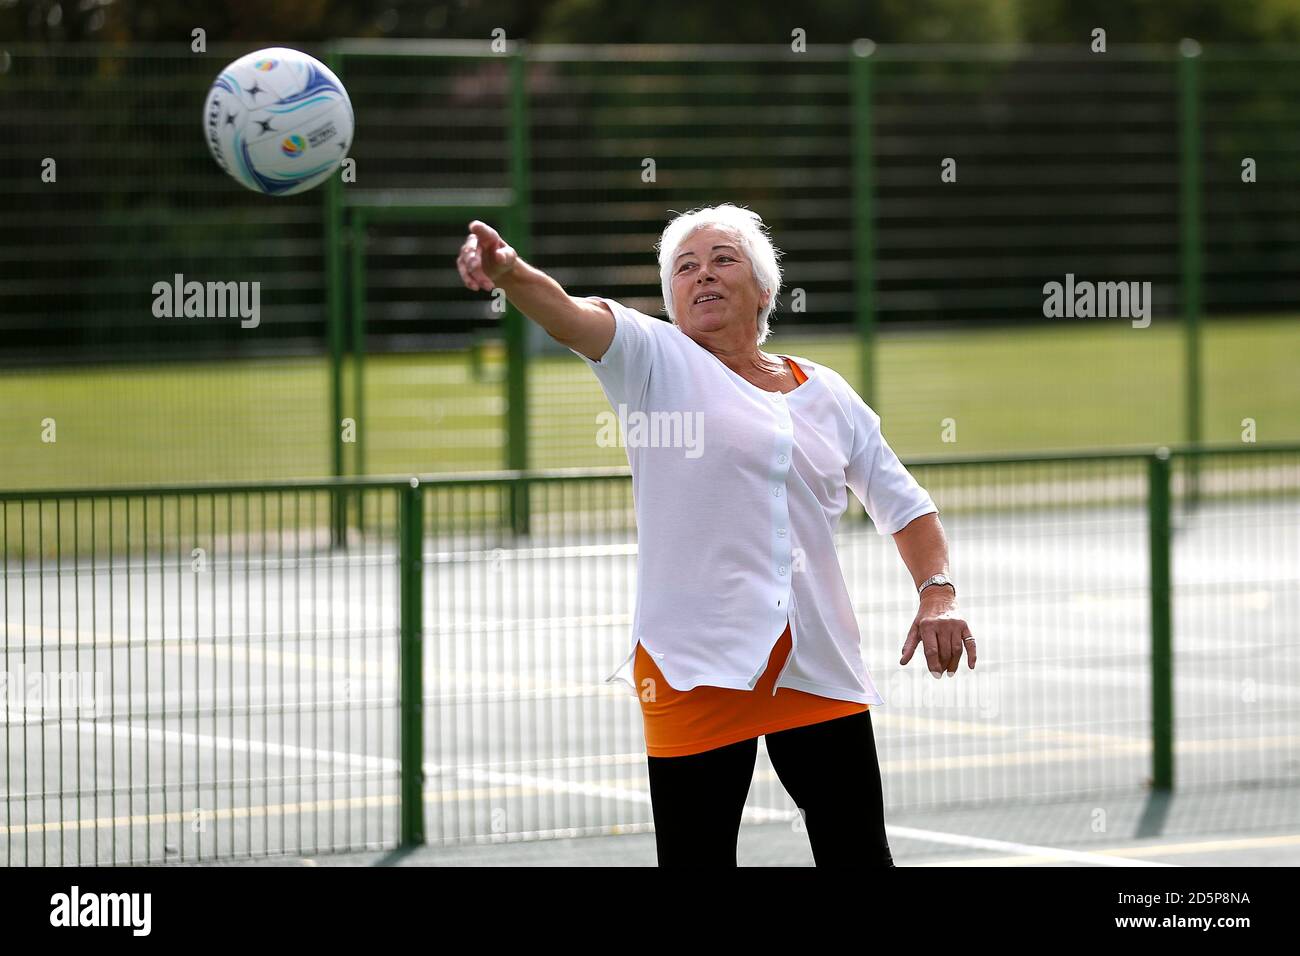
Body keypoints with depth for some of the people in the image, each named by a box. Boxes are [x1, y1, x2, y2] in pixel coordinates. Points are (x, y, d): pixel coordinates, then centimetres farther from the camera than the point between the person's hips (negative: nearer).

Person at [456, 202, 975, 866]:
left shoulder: (826, 393, 14)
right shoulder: (657, 361, 4)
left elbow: (902, 503, 22)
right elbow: (573, 318, -16)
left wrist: (937, 593, 4)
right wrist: (507, 271, -37)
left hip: (820, 664, 3)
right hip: (695, 668, -3)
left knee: (858, 855, 4)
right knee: (696, 859, -5)